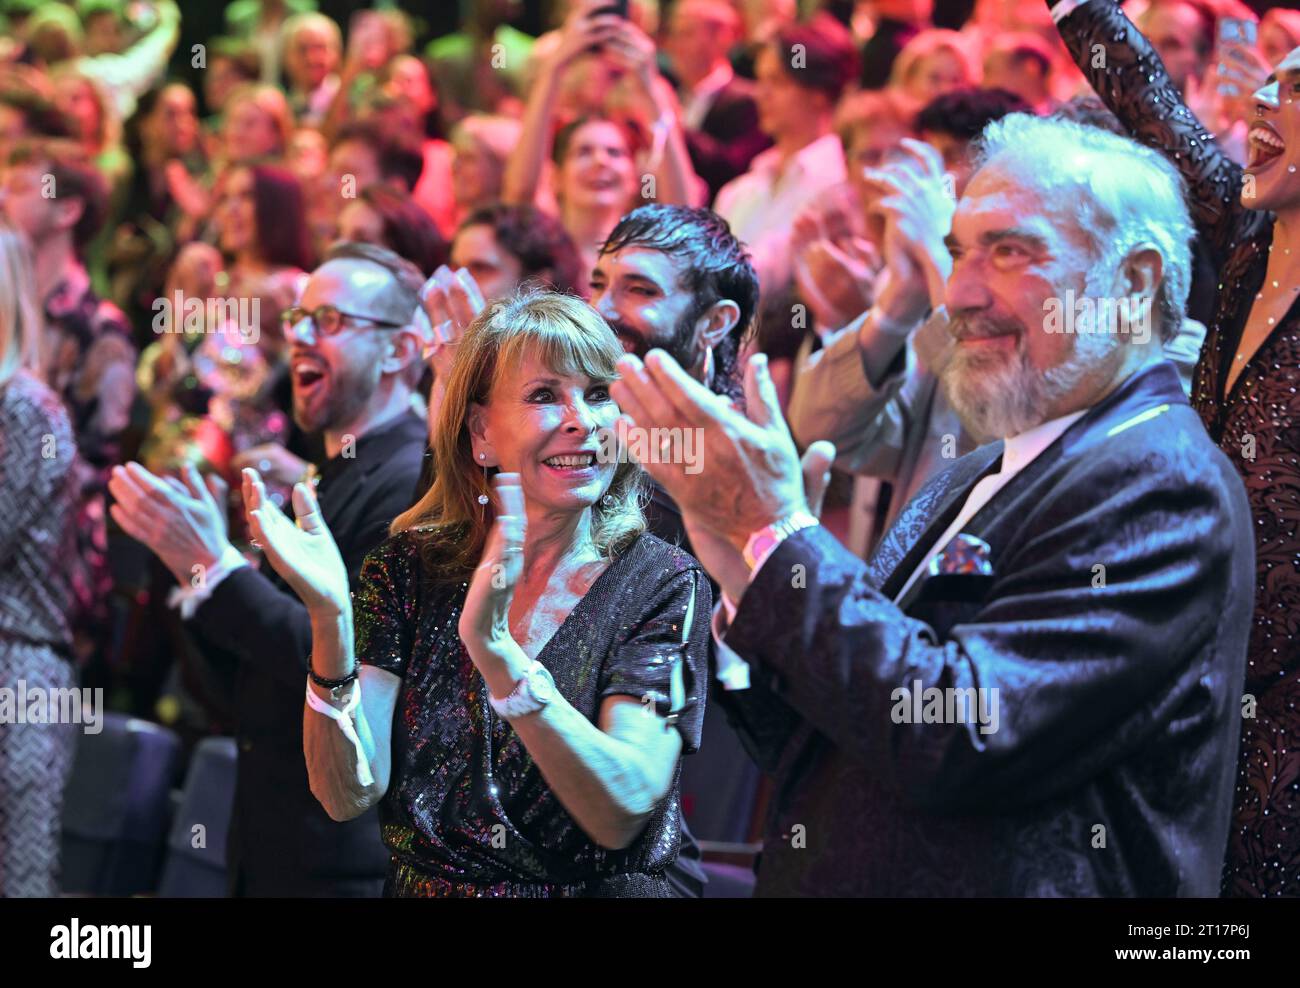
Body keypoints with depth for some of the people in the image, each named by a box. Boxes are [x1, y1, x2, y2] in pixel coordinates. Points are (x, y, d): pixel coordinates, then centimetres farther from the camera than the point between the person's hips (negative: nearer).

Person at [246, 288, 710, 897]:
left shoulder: (662, 583, -3)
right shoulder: (411, 568, 3)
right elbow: (349, 794, -5)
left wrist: (494, 649, -25)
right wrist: (330, 616, -18)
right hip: (425, 888, 2)